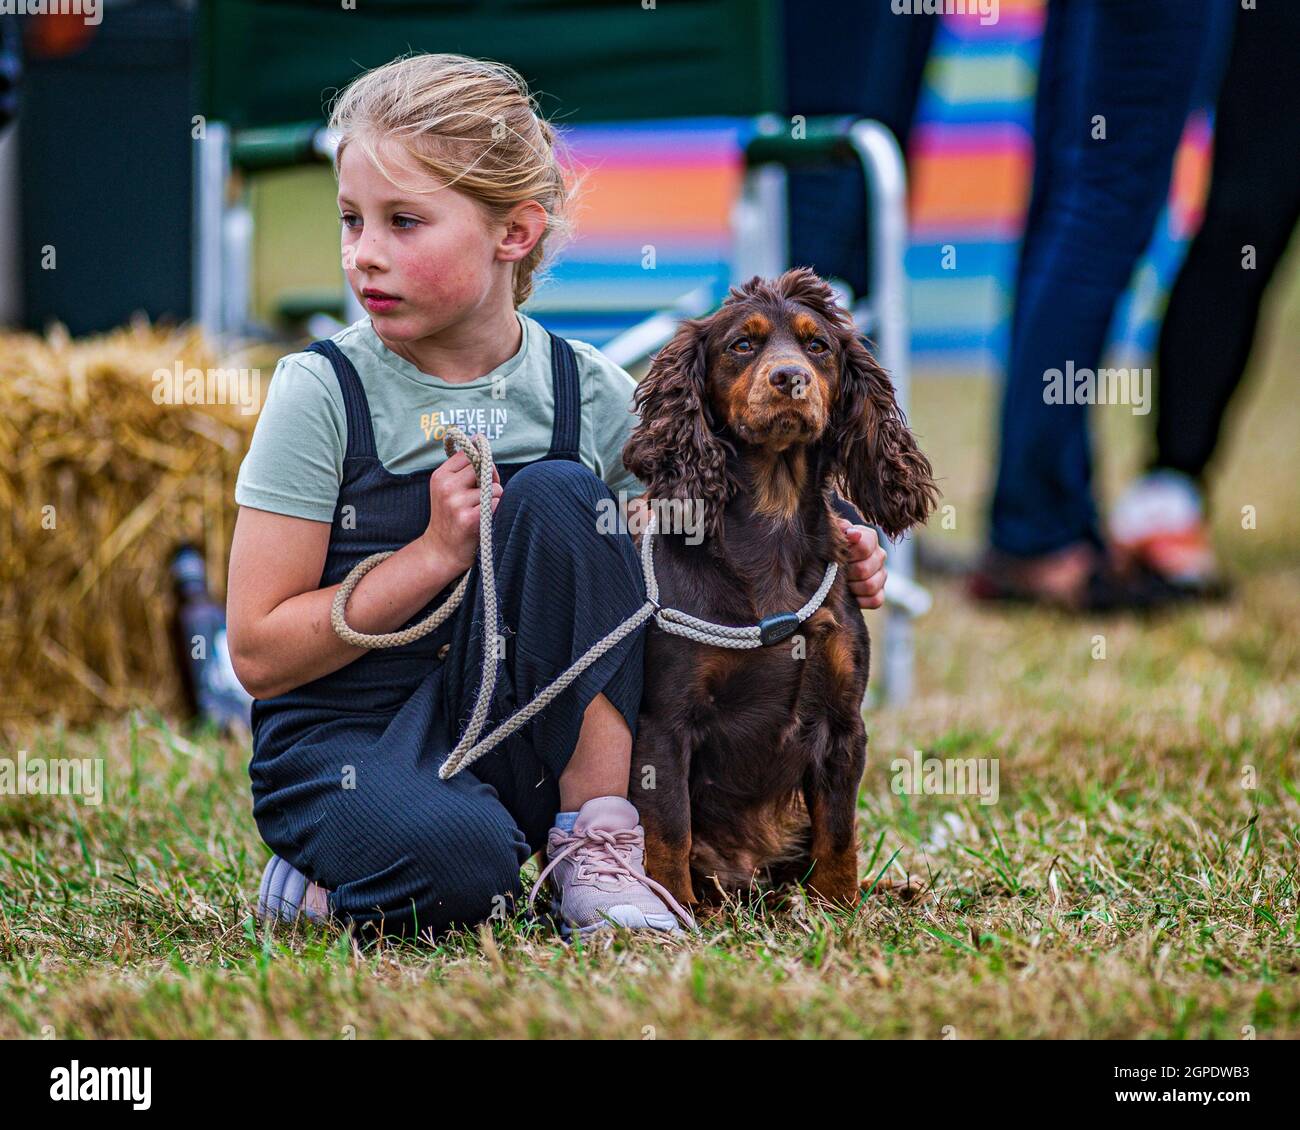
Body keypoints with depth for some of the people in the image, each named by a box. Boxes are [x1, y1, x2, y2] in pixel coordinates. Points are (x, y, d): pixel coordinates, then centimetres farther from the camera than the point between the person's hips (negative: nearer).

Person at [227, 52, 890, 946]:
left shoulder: (591, 394, 0)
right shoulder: (326, 394, -9)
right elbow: (260, 654, -11)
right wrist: (437, 554, -20)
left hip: (525, 745, 3)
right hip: (342, 745, -3)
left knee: (556, 496, -21)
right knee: (454, 858, -38)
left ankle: (597, 842, -17)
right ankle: (326, 884, -2)